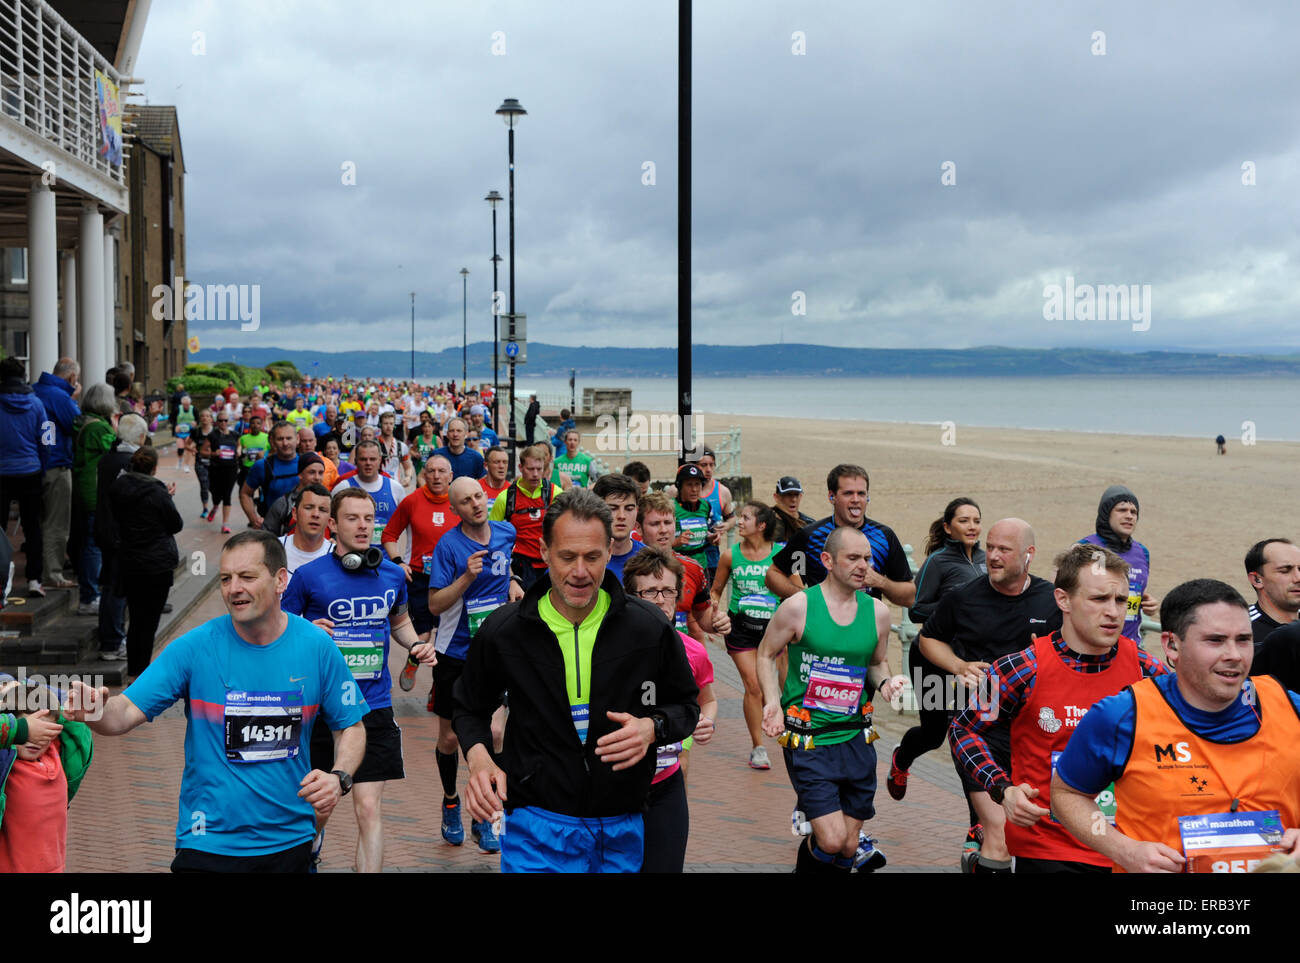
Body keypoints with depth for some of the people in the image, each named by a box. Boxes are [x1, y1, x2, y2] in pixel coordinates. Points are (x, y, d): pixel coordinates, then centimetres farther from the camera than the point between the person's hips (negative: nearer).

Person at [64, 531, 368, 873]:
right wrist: (95, 711, -36)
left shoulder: (317, 647, -6)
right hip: (209, 843, -1)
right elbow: (127, 713, -13)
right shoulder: (195, 647, -10)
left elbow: (350, 727, 3)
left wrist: (339, 778, -15)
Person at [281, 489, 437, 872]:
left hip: (373, 707, 1)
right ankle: (308, 848, 45)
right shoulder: (309, 575, -7)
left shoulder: (392, 575, 3)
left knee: (369, 809, -5)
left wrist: (416, 644, 1)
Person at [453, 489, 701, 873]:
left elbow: (686, 705, 8)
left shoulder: (649, 628, -5)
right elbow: (470, 708, 11)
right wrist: (478, 756, -9)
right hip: (538, 824, -1)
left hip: (622, 827, 2)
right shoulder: (502, 631, -5)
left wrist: (653, 728, -13)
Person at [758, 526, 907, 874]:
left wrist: (885, 681, -3)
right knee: (832, 842, -13)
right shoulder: (798, 606, -9)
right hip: (807, 741, -4)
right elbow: (766, 654, 3)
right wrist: (773, 703, -11)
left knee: (848, 848, 8)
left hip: (856, 740, 4)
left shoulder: (877, 611, 3)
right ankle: (806, 862, 20)